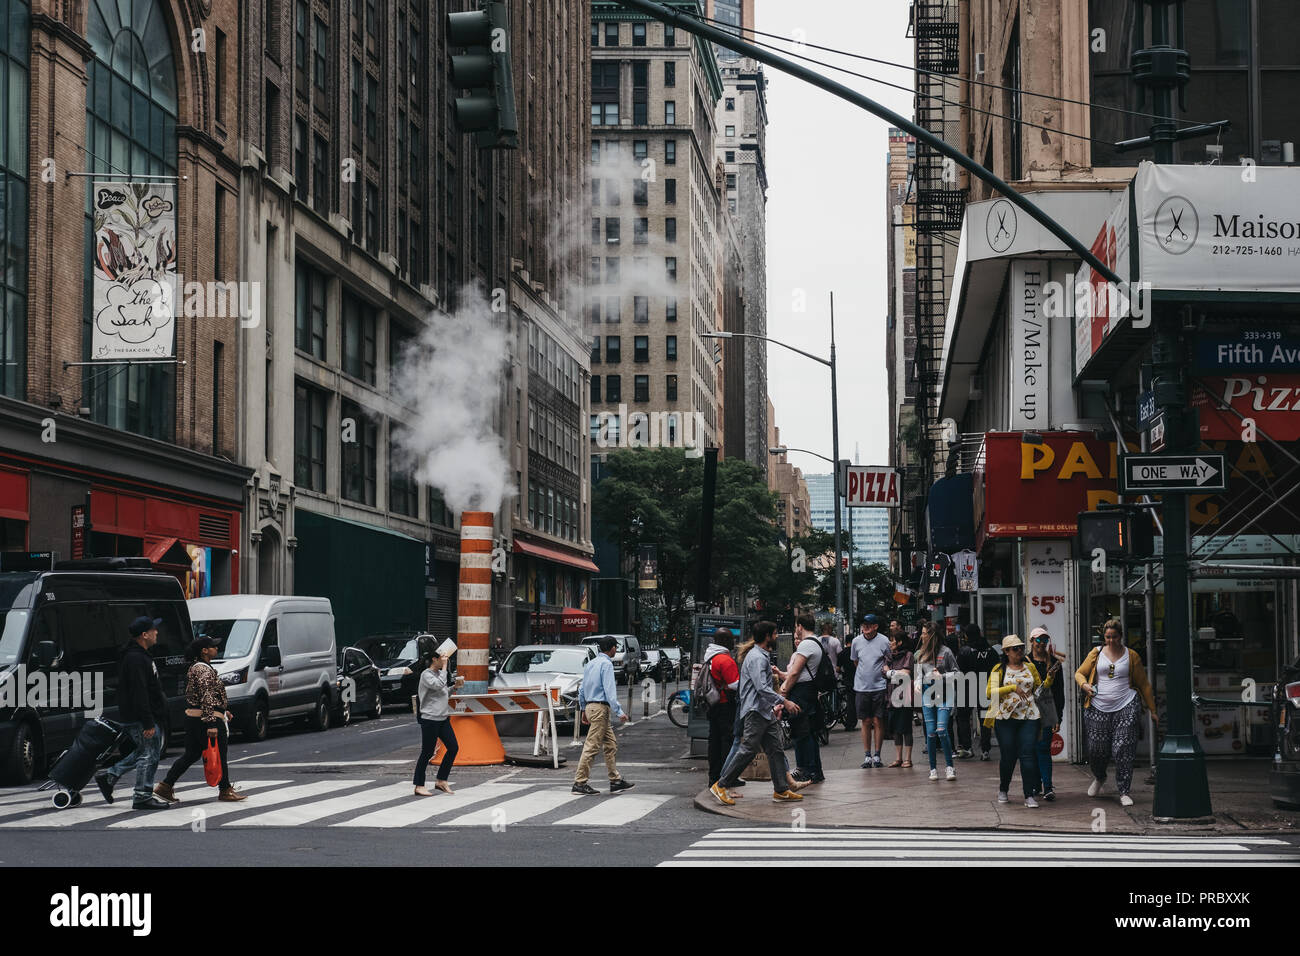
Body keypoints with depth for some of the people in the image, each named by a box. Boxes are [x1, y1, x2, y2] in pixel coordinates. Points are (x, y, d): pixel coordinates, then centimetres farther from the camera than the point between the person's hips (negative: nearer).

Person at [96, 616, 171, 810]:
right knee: (149, 755, -4)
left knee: (145, 752, 19)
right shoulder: (136, 659, -19)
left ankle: (109, 777, 21)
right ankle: (142, 797, 3)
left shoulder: (140, 655, 17)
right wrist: (148, 723, -26)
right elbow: (139, 694, -24)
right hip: (140, 719, -11)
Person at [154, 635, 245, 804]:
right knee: (219, 755, 2)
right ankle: (226, 791, 12)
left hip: (193, 718, 10)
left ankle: (165, 786, 9)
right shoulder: (204, 670, -16)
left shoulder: (195, 667, 16)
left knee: (191, 754, 12)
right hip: (208, 718, -10)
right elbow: (206, 697, -23)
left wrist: (223, 710, 28)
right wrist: (211, 724, -26)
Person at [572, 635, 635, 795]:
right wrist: (619, 712, -18)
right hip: (600, 708, -10)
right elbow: (609, 690, -18)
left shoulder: (591, 663, 15)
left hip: (590, 706, 10)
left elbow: (582, 689, 19)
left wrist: (583, 710, 25)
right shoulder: (606, 664, -12)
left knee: (611, 744, 12)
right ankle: (580, 783, -7)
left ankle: (616, 780, 13)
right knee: (592, 746, -8)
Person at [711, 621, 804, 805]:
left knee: (775, 750, 7)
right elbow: (762, 688, -24)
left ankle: (781, 790, 9)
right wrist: (784, 702, -23)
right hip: (756, 712, -10)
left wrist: (775, 705, 23)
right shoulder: (756, 658, -14)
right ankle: (720, 786, -6)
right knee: (748, 750, -11)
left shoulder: (764, 656, 20)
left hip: (766, 712, 10)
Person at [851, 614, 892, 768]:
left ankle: (877, 755, 8)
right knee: (866, 722, 5)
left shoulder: (884, 641, -5)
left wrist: (886, 670, -3)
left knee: (878, 721, 0)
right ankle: (867, 756, 10)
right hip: (861, 687, 2)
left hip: (879, 687, -2)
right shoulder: (856, 641, 4)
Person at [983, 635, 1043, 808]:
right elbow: (990, 692, -6)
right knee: (1007, 756, 3)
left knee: (1028, 754, -8)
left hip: (1028, 717, 2)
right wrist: (1012, 687, -15)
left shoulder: (1030, 667, 13)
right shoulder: (999, 669, 4)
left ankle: (1029, 795, -8)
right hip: (1005, 717, -2)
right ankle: (1003, 790, 25)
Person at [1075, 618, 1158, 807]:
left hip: (1125, 707, -1)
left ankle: (1124, 792, -2)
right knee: (1097, 749, 2)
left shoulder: (1131, 656, 8)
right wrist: (1084, 685, -10)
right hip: (1099, 708, 1)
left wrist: (1152, 710, 10)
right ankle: (1099, 777, 35)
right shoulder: (1096, 653, 10)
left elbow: (1143, 684, 12)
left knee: (1123, 749, -9)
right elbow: (1079, 673, 14)